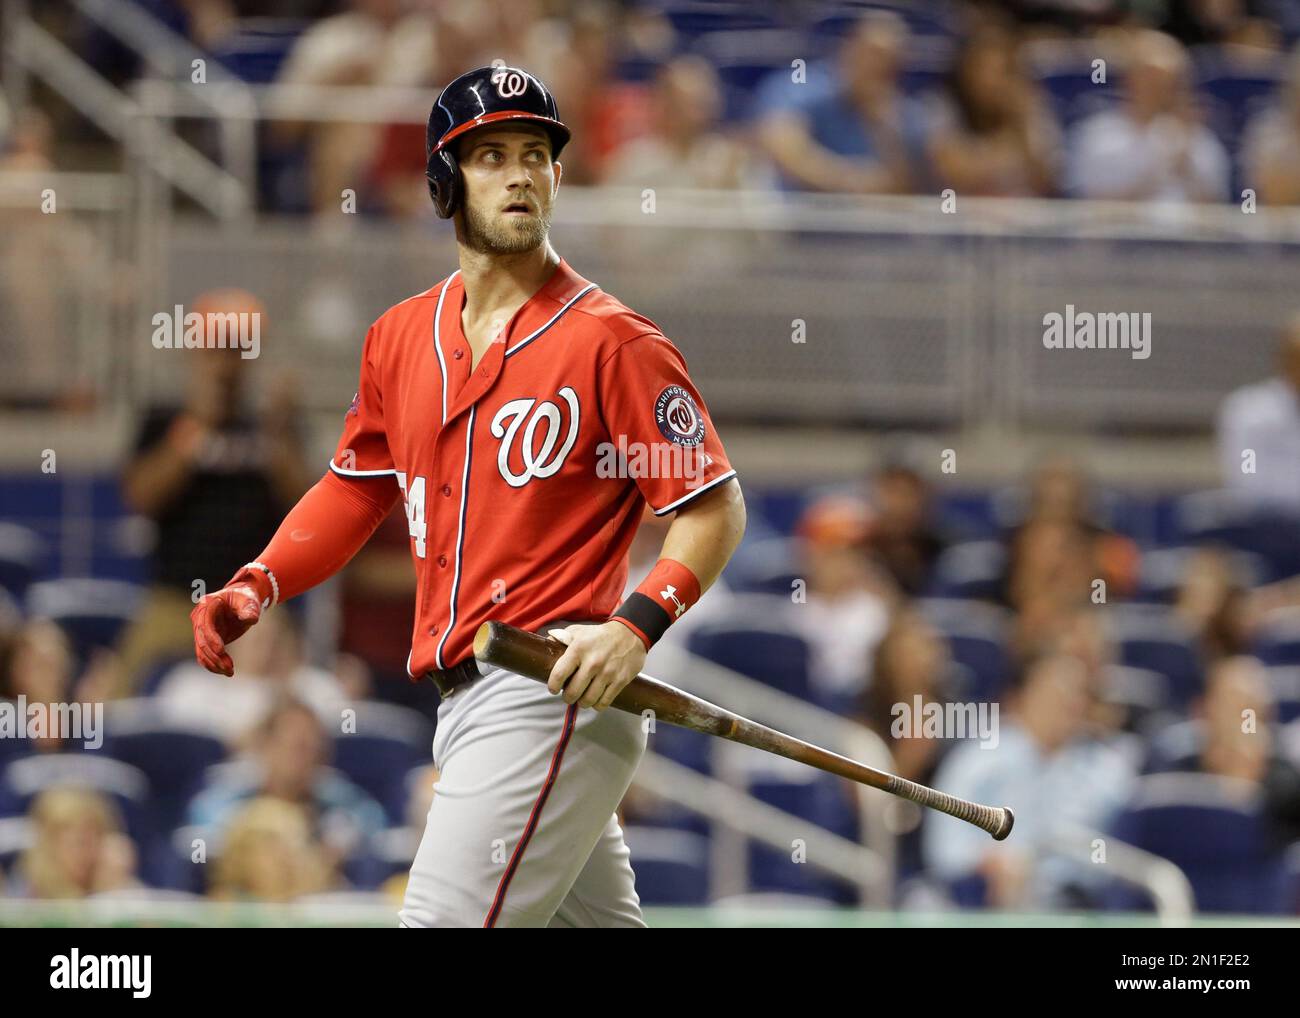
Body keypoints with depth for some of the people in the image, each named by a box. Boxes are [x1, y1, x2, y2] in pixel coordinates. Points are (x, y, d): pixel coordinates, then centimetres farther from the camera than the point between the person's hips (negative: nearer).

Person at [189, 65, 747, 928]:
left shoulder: (610, 340, -7)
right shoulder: (402, 338, 13)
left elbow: (715, 507, -8)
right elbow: (358, 485, 25)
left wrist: (636, 624, -23)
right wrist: (260, 585, 9)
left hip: (552, 693, -8)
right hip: (461, 704, 8)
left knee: (443, 918, -16)